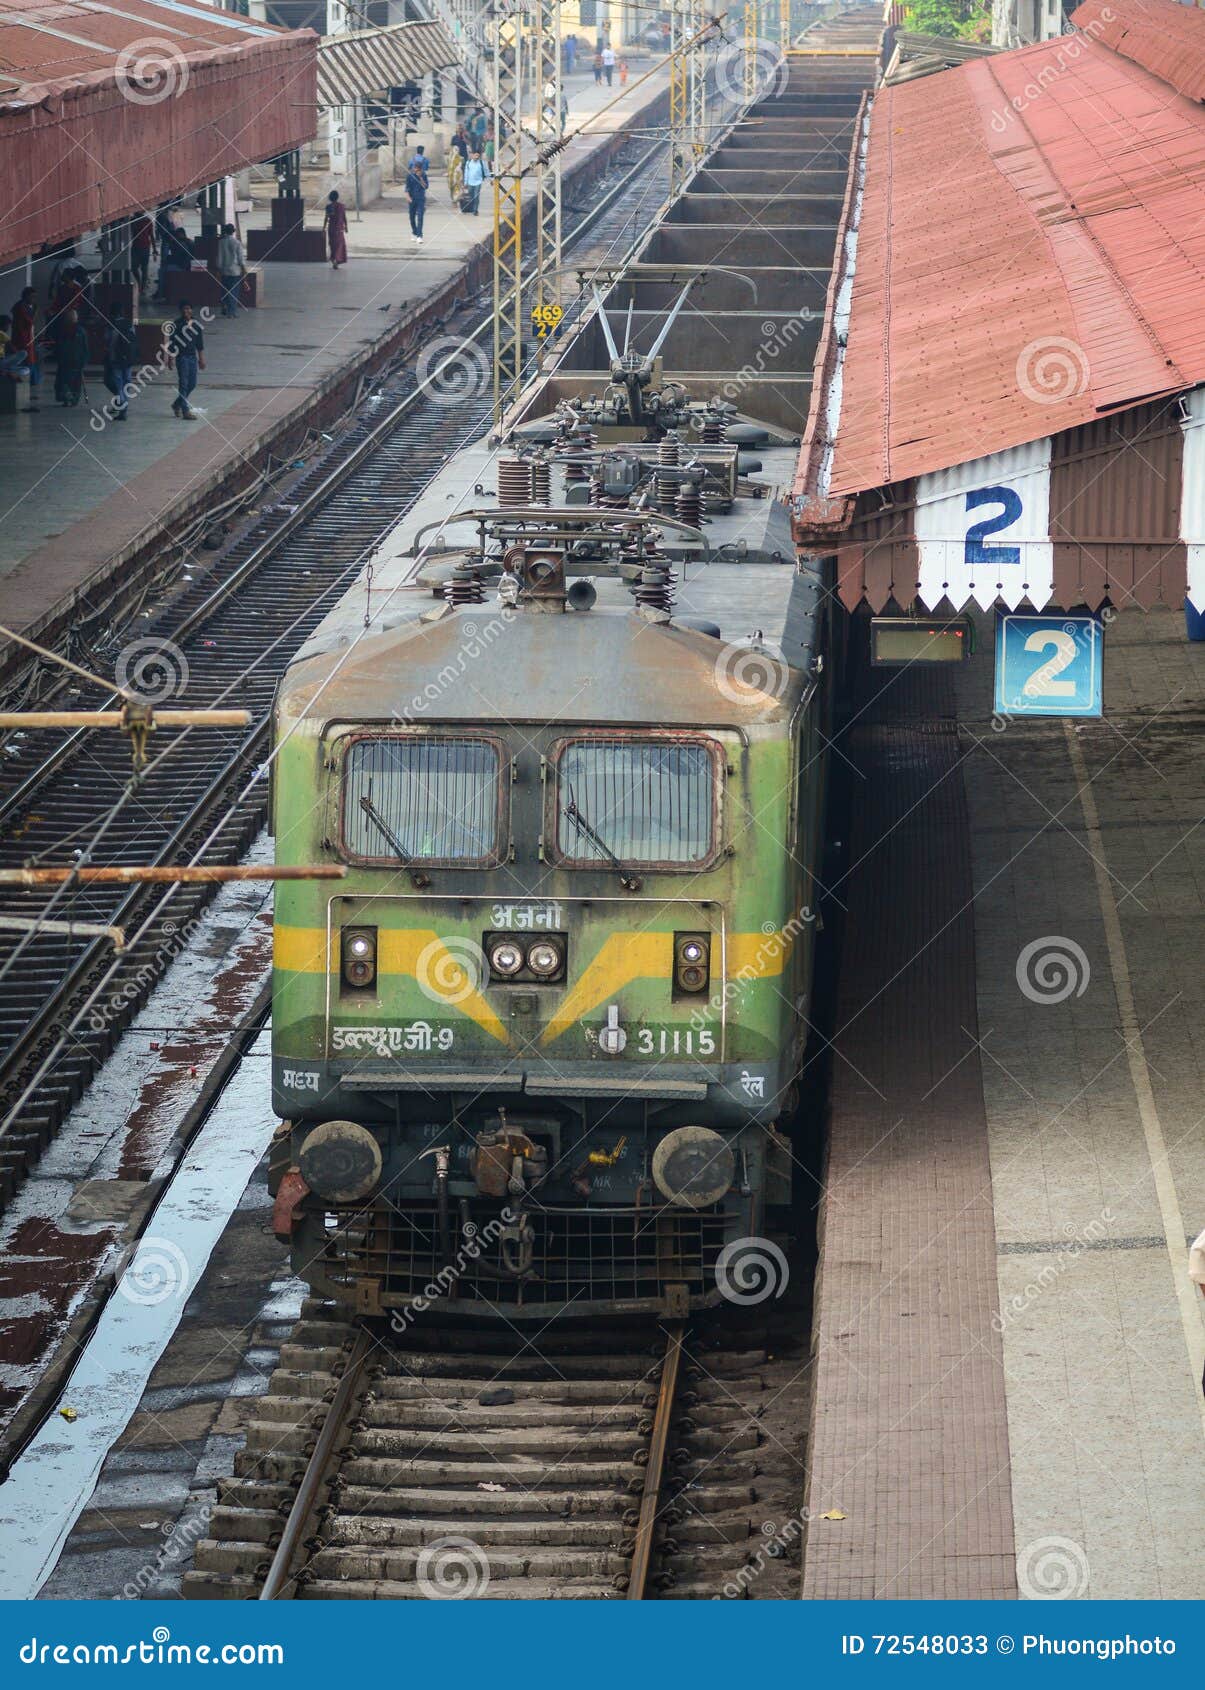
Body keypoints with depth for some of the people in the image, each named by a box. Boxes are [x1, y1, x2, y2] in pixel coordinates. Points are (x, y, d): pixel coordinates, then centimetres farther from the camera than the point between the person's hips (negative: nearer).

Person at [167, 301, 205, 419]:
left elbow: (200, 343, 13)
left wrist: (201, 359, 11)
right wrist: (170, 358, -6)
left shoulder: (196, 324, 8)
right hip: (182, 357, -5)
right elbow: (171, 343, -3)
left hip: (192, 356, 5)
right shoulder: (177, 324, -5)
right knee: (183, 383, -7)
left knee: (192, 384, 9)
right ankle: (186, 411, -8)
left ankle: (177, 404, 29)